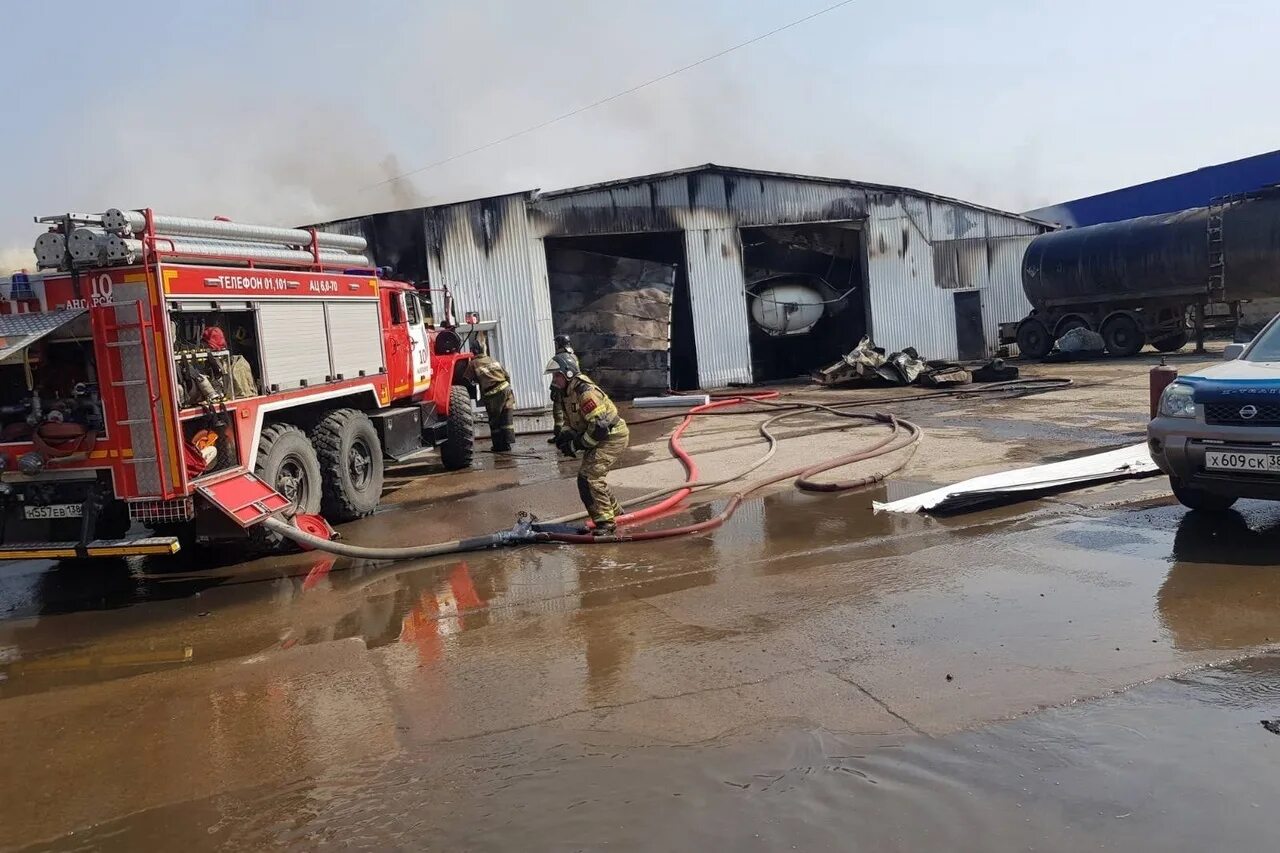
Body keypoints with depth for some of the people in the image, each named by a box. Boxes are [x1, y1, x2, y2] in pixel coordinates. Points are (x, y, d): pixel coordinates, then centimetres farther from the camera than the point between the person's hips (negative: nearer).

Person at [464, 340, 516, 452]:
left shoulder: (473, 364, 2)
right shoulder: (492, 360, 18)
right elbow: (507, 376, 16)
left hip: (491, 395, -4)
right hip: (505, 389, 4)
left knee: (494, 421, 8)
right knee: (507, 418, 7)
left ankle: (499, 445, 12)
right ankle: (507, 442, 5)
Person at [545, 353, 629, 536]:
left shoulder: (585, 391, -25)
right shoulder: (568, 393, 8)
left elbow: (599, 426, -29)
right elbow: (571, 422, 18)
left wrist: (576, 445, -20)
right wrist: (565, 437, -4)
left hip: (613, 436, -10)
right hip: (599, 438, 10)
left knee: (589, 477, -19)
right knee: (588, 476, 17)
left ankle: (606, 523, -11)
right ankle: (614, 512, 37)